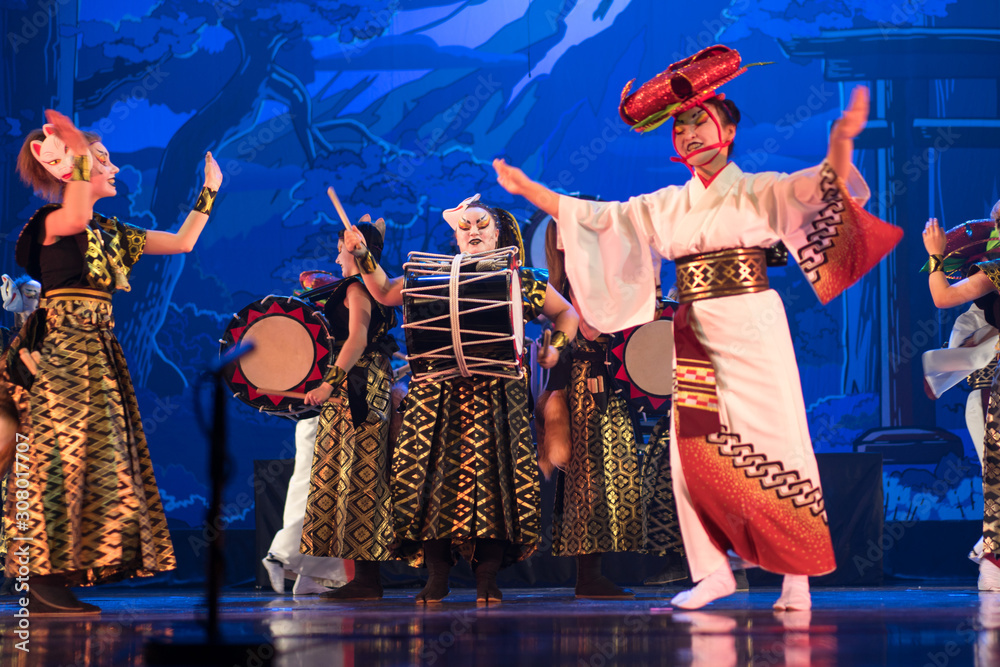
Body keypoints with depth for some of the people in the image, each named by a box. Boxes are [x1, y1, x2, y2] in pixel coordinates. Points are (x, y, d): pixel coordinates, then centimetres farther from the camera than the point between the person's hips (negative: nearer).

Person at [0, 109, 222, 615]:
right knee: (58, 457, -12)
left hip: (96, 354, 9)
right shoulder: (52, 221, -6)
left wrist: (208, 193, 25)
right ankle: (42, 581, -11)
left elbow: (182, 243, 23)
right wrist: (77, 153, -27)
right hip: (59, 350, -9)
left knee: (98, 456, 4)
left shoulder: (111, 232, 18)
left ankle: (54, 579, 5)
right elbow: (77, 217, -32)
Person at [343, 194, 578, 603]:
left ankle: (487, 575, -1)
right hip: (439, 392, 1)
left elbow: (566, 312, 22)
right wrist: (363, 257, 2)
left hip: (497, 391, -1)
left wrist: (556, 346, 6)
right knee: (437, 470, -7)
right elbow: (385, 293, 14)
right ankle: (437, 573, 0)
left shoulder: (521, 280, 12)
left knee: (493, 471, -7)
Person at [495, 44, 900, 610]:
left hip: (754, 333, -4)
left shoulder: (758, 191, 1)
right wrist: (528, 189, 17)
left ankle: (798, 573, 1)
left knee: (772, 446, -5)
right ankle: (713, 571, 5)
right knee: (693, 452, -1)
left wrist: (843, 139, -35)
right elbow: (592, 217, 18)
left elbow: (821, 186, -16)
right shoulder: (667, 206, 13)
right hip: (695, 340, 5)